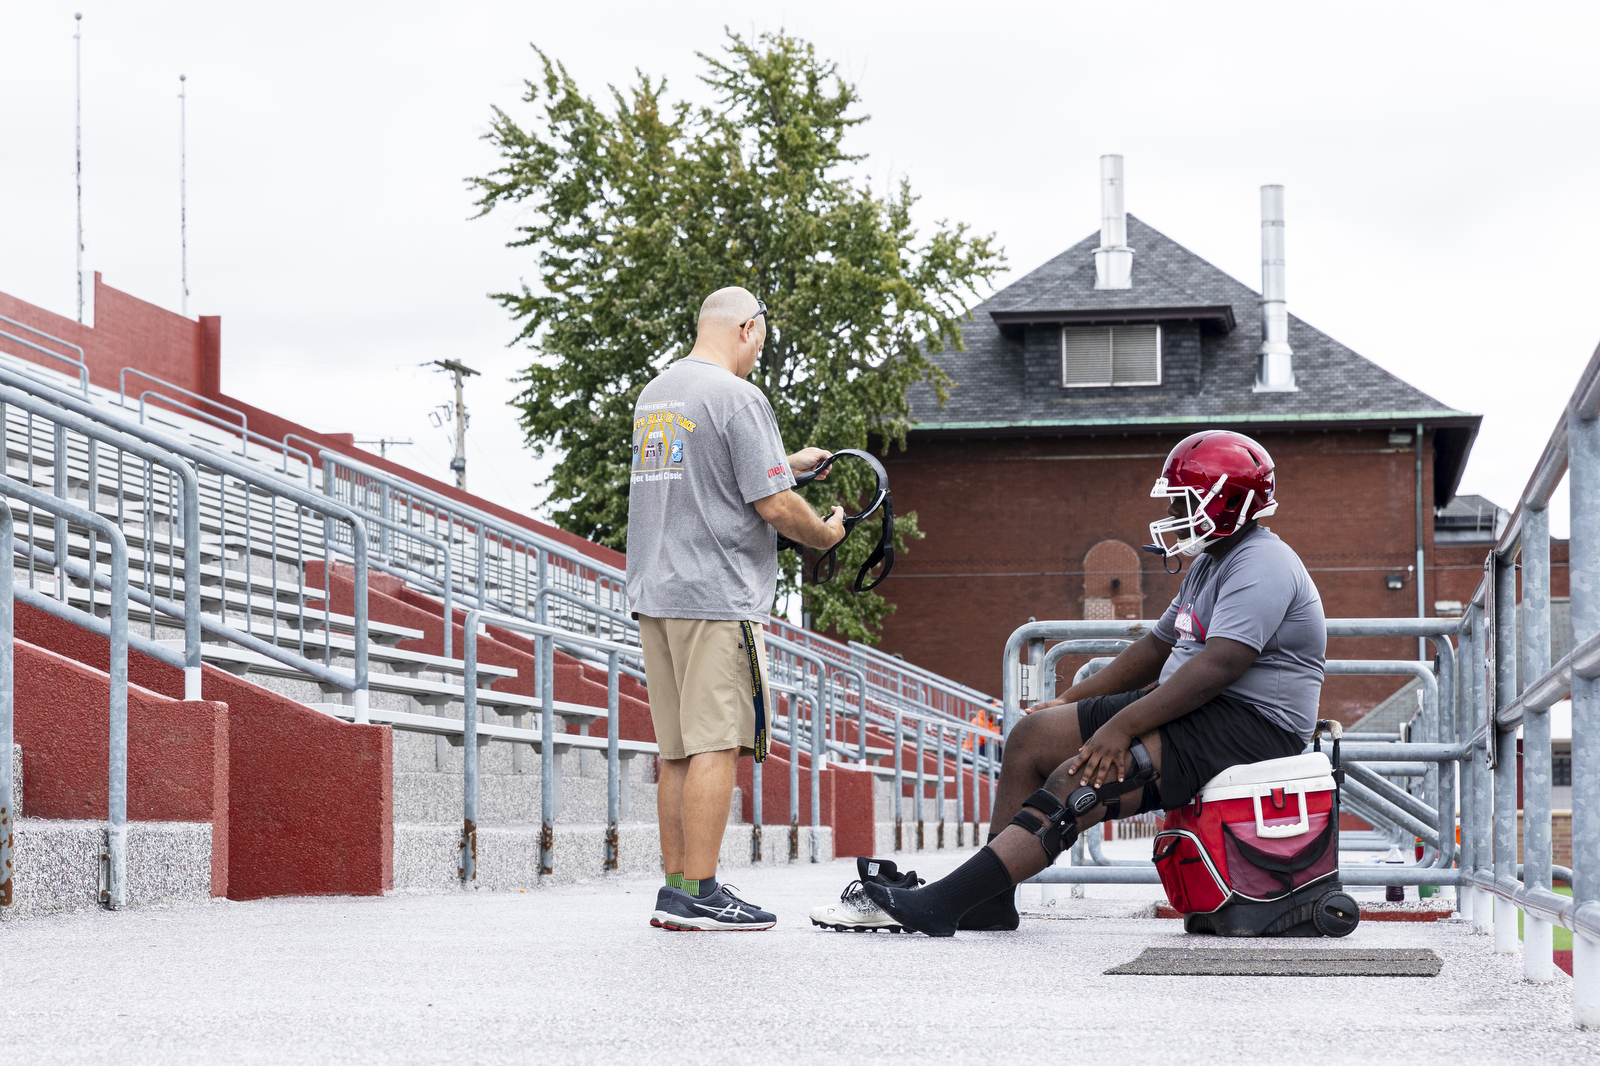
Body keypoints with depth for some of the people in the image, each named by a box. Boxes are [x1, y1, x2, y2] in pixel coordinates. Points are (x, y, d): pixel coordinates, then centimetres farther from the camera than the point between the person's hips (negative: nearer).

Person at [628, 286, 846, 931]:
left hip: (653, 590, 9)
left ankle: (676, 888, 12)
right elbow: (774, 506, -14)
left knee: (678, 751, 10)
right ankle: (697, 896, -10)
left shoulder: (654, 393, 17)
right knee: (715, 746, -8)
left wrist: (790, 463, 34)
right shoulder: (737, 398, -10)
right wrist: (824, 534, 4)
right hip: (718, 595, -8)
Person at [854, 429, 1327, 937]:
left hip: (1247, 724, -11)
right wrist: (1070, 702, 22)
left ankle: (942, 904, -31)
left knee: (1083, 779, -26)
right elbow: (1158, 647, 27)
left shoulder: (1260, 567, -16)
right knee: (1033, 734, 4)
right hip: (1195, 709, 11)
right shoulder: (1210, 563, 19)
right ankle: (989, 900, 0)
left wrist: (1122, 727, -30)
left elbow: (1217, 667, -27)